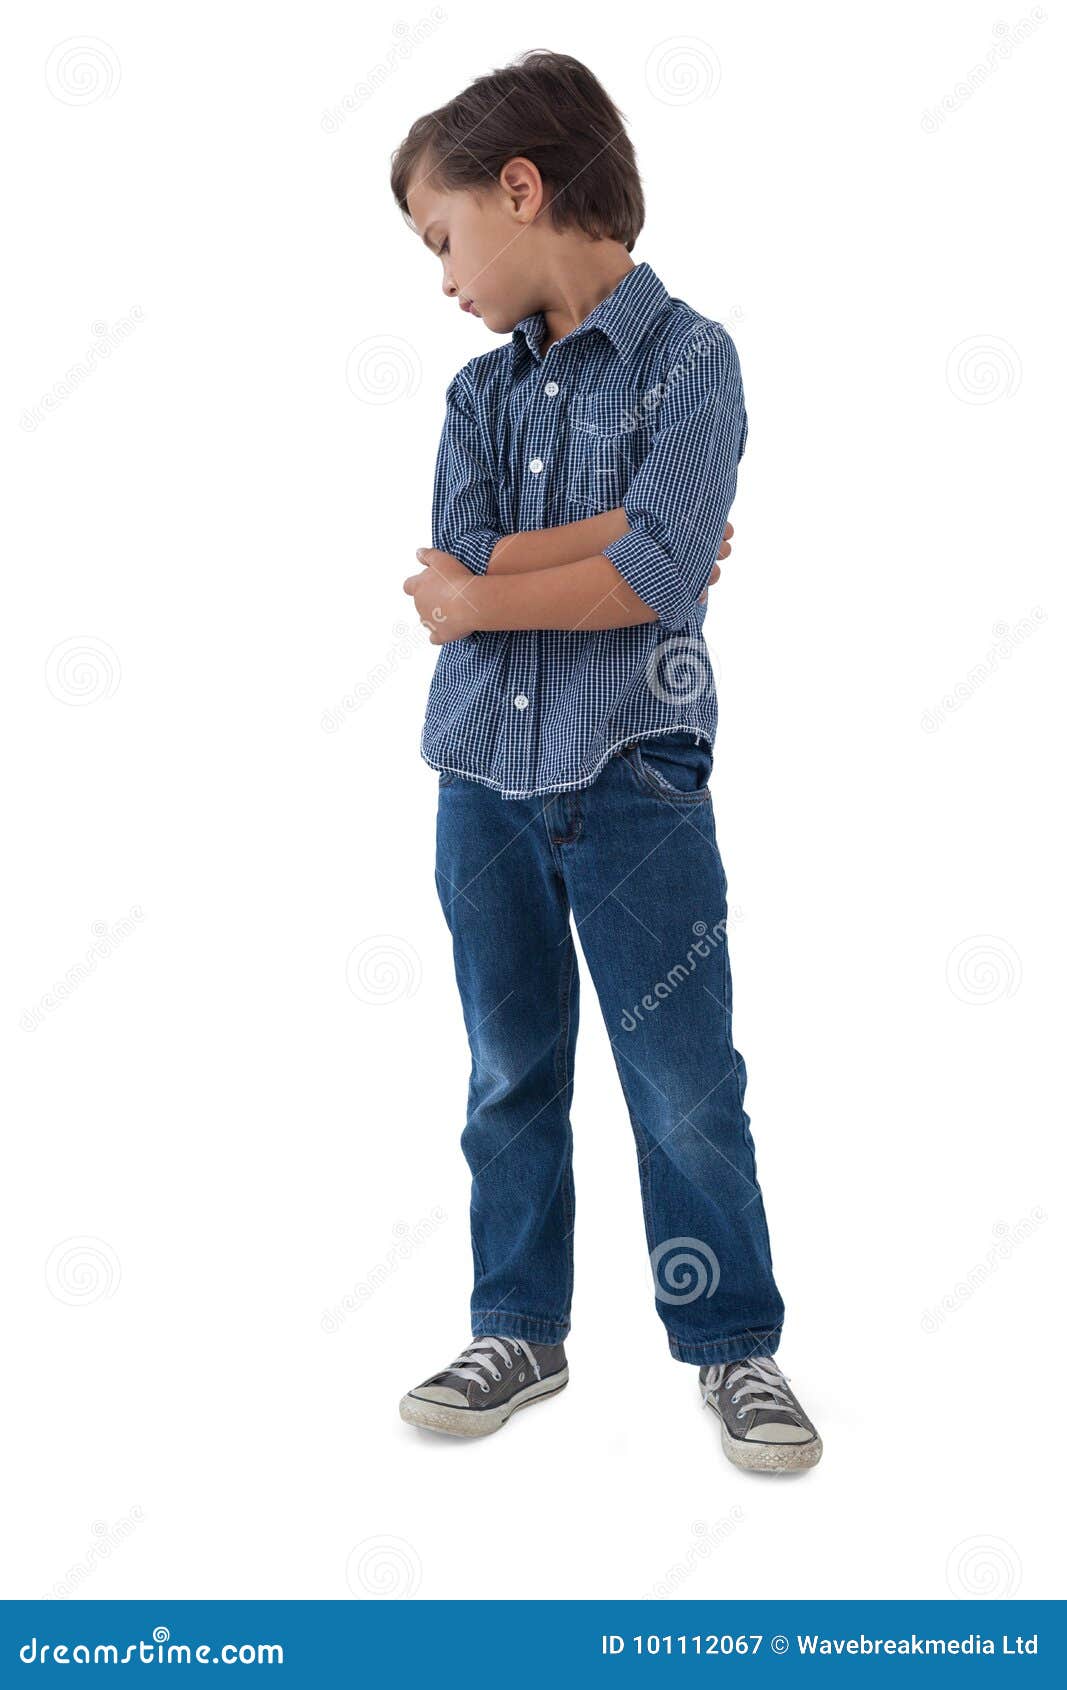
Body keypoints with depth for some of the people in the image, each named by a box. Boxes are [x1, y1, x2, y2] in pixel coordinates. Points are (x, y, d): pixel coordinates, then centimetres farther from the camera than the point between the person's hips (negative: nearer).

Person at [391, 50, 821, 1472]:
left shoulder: (689, 357, -5)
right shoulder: (479, 392, 11)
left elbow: (660, 572, -18)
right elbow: (459, 557, -4)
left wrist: (477, 596, -9)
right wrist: (620, 533, -13)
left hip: (635, 780, -5)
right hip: (484, 777, 5)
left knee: (686, 1079, 2)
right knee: (509, 1075, 13)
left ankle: (734, 1345, 19)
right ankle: (520, 1333, 28)